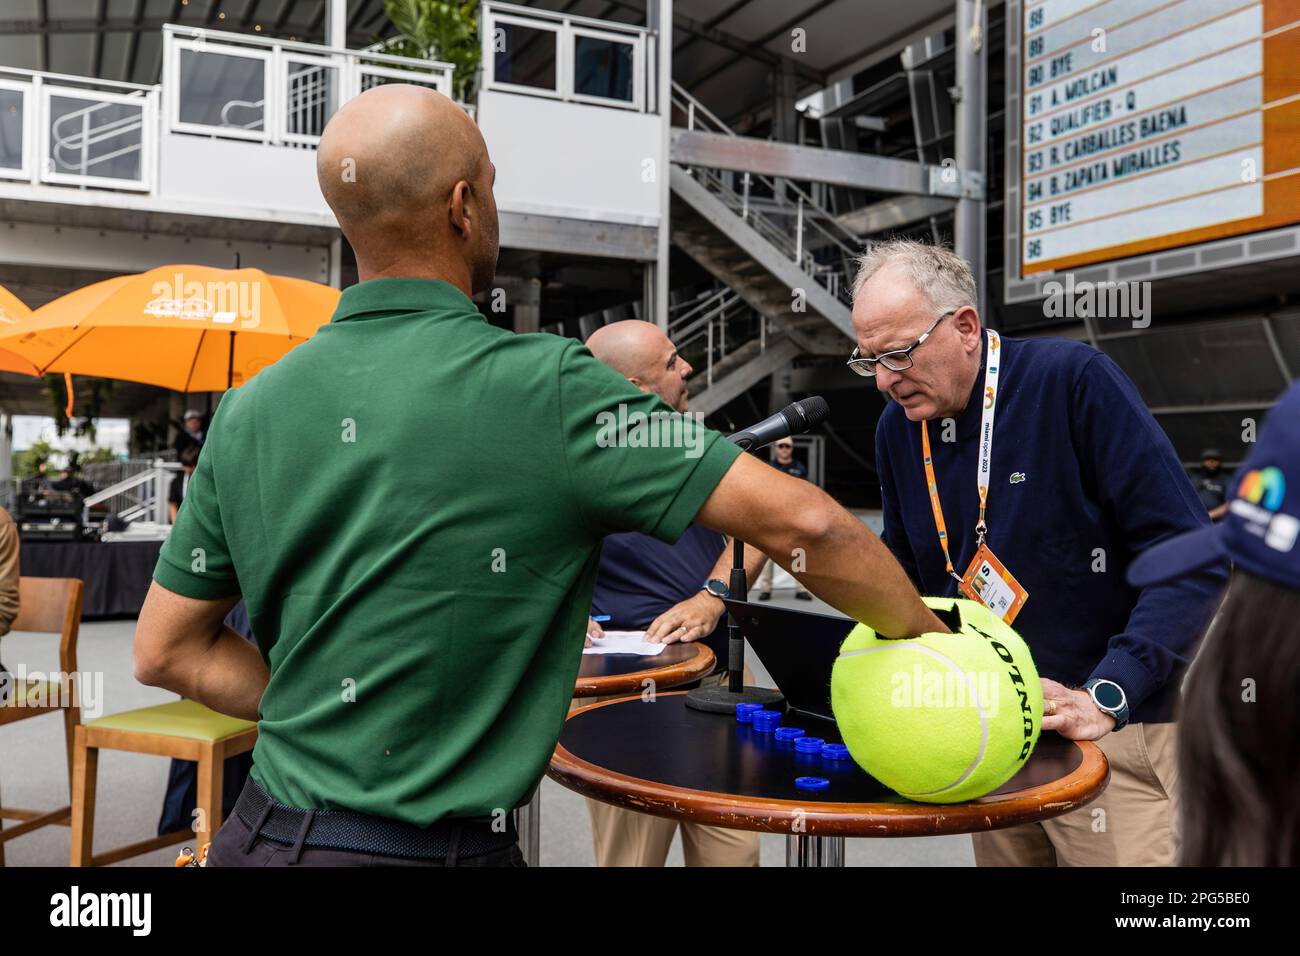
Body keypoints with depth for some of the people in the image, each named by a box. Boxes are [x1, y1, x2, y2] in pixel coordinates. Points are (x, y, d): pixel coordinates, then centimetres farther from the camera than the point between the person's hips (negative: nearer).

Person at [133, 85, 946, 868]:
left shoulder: (250, 409, -1)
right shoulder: (545, 386, -18)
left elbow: (165, 651, 7)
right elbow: (797, 521, -16)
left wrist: (337, 707, 7)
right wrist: (930, 636, 0)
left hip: (265, 832, 5)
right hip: (442, 845, -5)